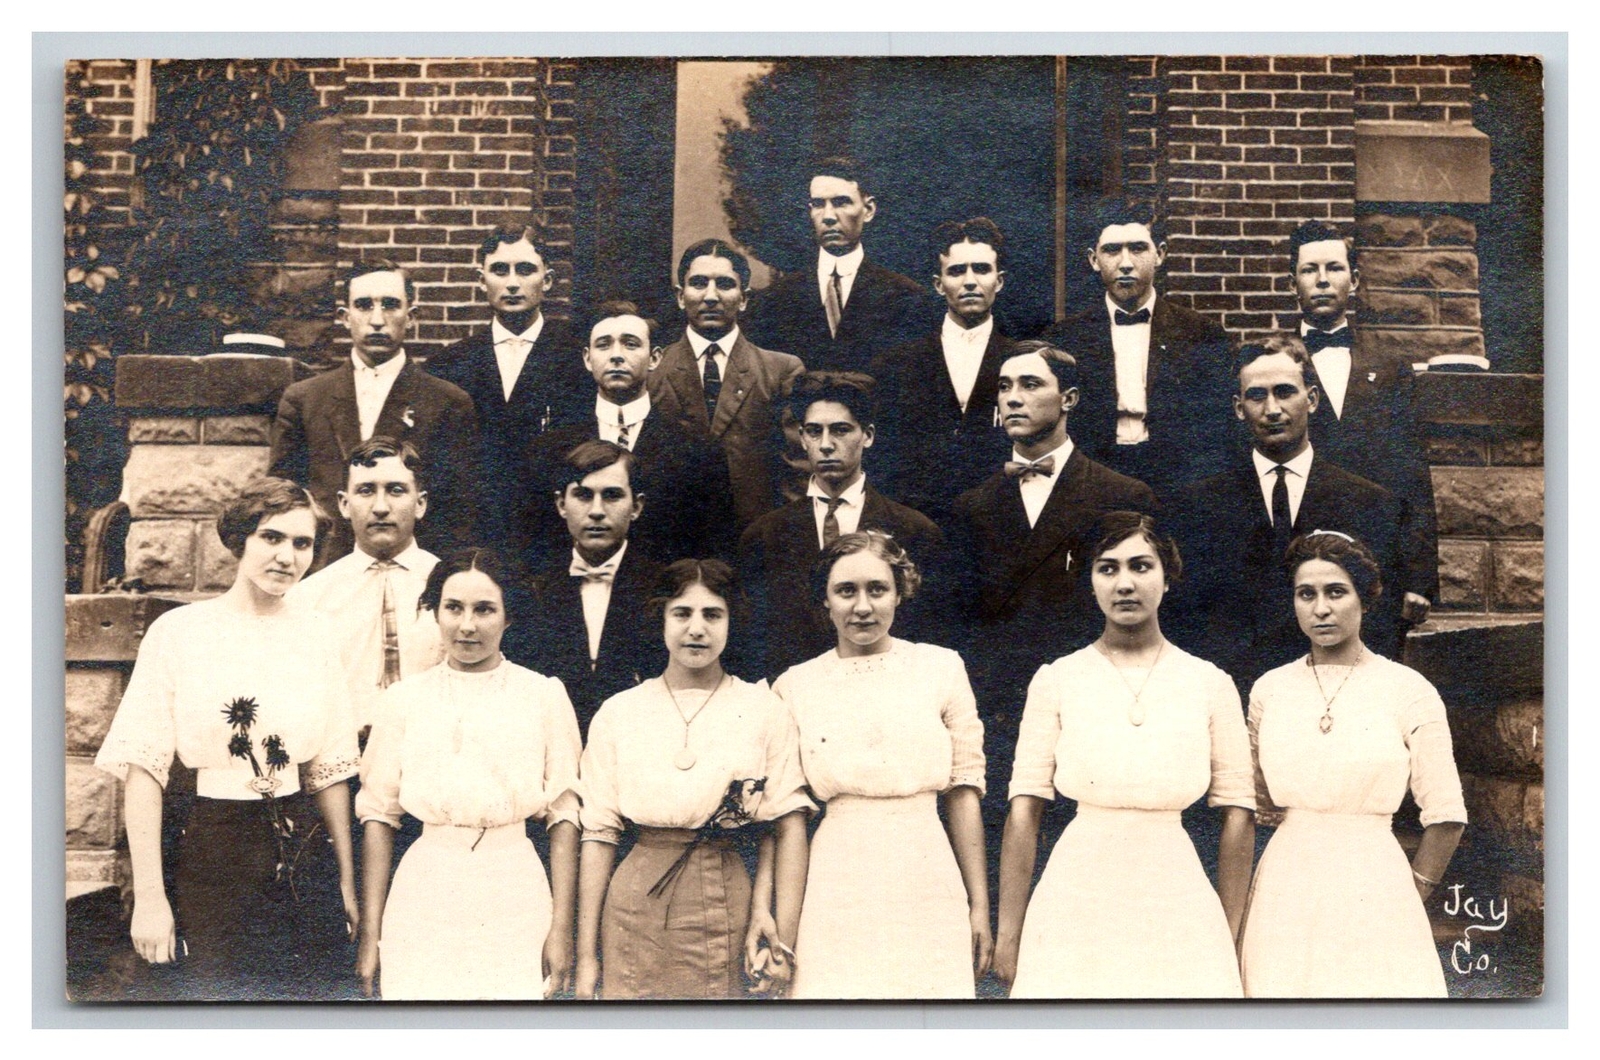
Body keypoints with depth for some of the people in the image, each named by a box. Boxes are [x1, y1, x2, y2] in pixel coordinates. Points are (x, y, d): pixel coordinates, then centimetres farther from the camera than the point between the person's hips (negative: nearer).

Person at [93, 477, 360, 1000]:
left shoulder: (313, 634, 6)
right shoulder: (178, 632, -5)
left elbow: (328, 767, 9)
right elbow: (143, 767, -8)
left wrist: (347, 880, 9)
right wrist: (149, 897, -11)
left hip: (302, 851, 4)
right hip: (214, 857, -3)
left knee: (309, 995, 10)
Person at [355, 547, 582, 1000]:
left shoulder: (544, 696, 3)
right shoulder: (403, 699, 6)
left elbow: (564, 814, 1)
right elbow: (378, 814, 6)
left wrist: (562, 929, -3)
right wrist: (370, 933, 2)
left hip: (514, 895, -1)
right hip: (425, 894, 1)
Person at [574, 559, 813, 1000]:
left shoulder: (765, 710, 3)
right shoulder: (618, 713, 5)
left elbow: (789, 824, -3)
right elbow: (599, 833, 2)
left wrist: (782, 939, -13)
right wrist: (586, 958, 0)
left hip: (729, 906, 0)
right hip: (637, 910, 1)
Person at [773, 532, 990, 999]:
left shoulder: (941, 667, 5)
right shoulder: (795, 686, 5)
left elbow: (964, 790, 5)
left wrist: (980, 907, 4)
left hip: (927, 885, 0)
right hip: (835, 891, 0)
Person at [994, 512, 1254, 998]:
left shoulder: (1211, 684, 2)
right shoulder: (1056, 680, 0)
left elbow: (1237, 815, 2)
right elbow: (1024, 811, -2)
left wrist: (1229, 942, 0)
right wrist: (1008, 935, -4)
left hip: (1176, 904, 1)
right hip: (1077, 905, 0)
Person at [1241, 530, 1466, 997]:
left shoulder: (1409, 691, -3)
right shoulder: (1269, 689, 6)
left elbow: (1446, 817, -2)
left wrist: (1406, 900, -2)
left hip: (1373, 886, -2)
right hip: (1285, 889, 3)